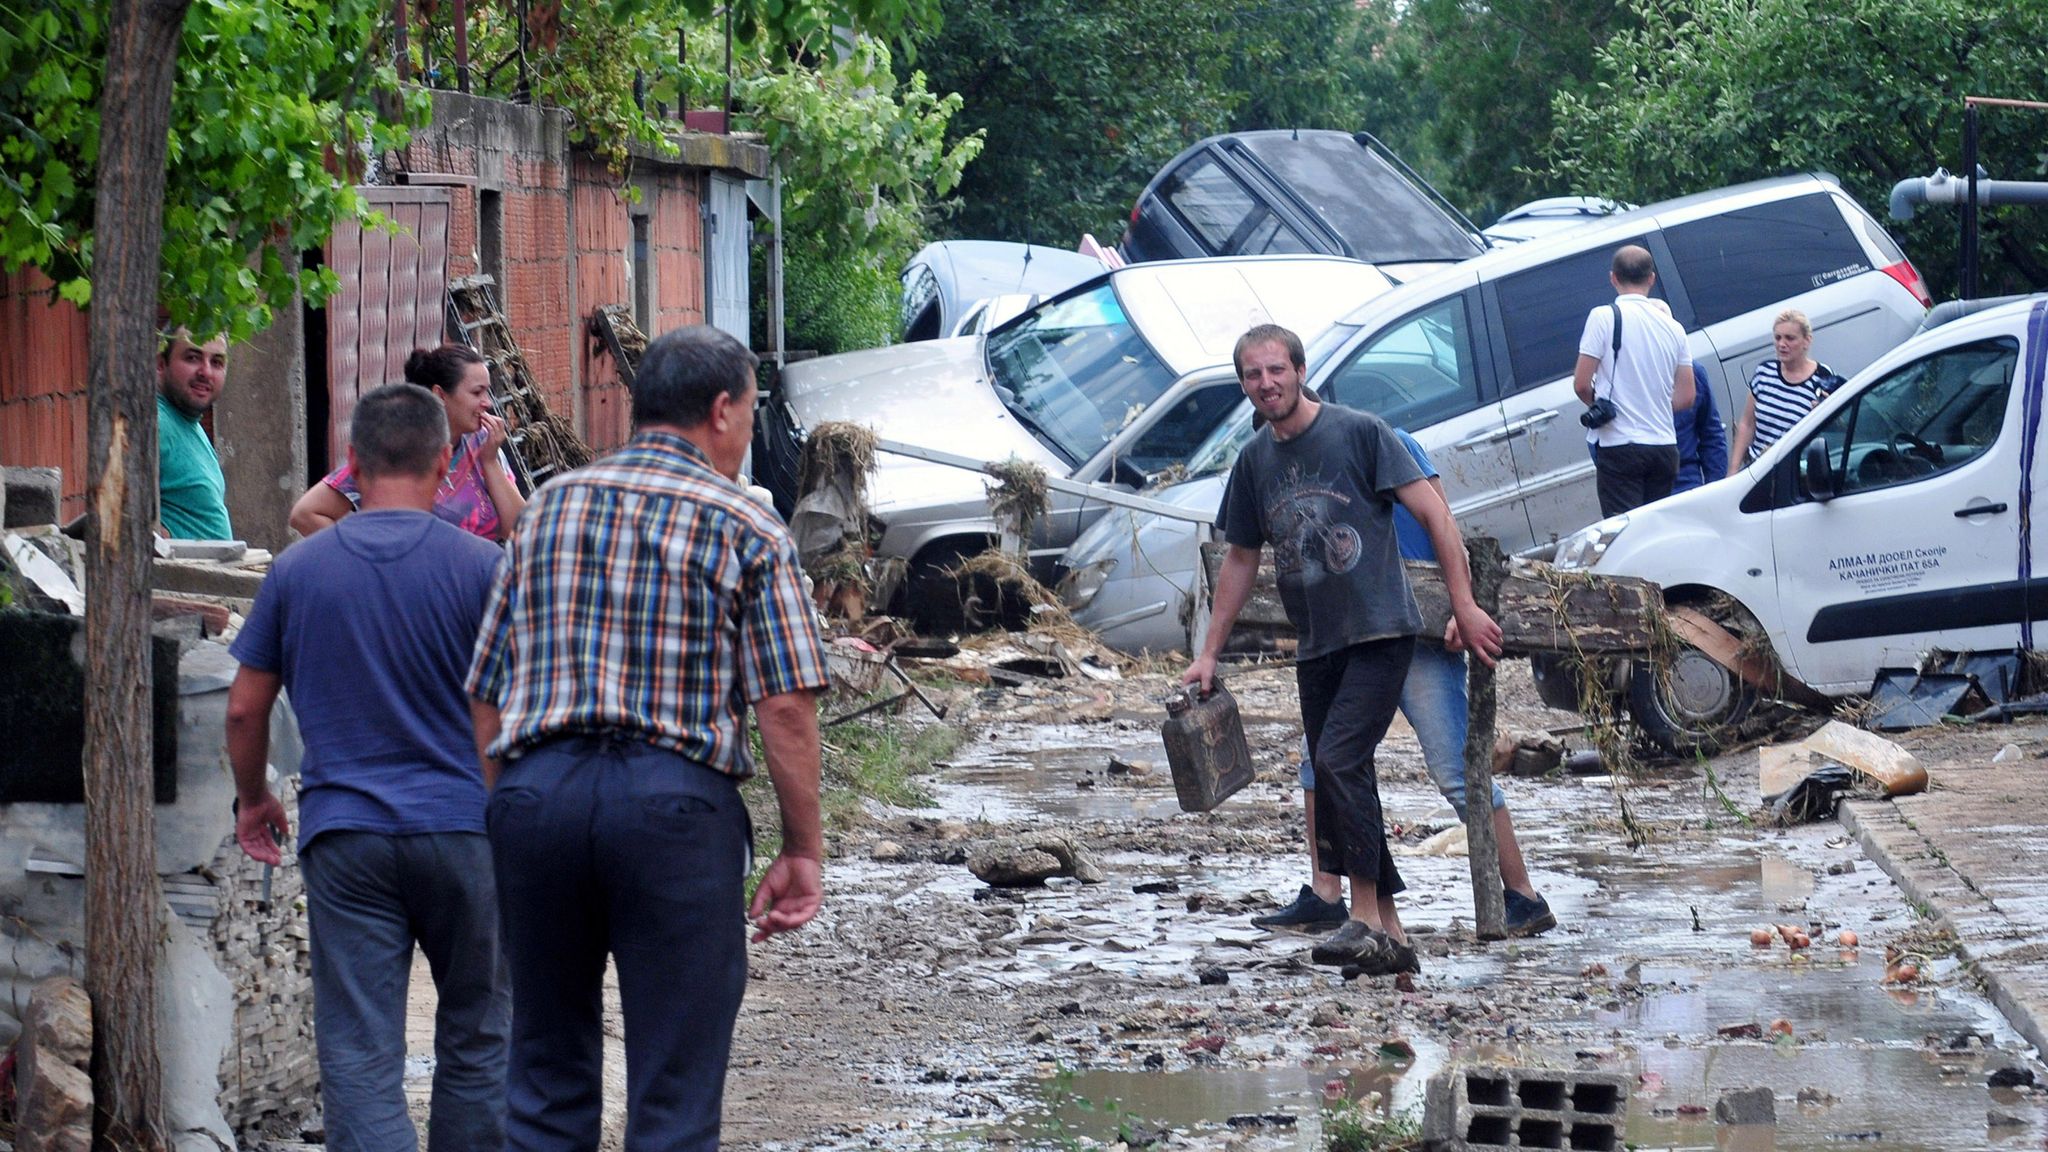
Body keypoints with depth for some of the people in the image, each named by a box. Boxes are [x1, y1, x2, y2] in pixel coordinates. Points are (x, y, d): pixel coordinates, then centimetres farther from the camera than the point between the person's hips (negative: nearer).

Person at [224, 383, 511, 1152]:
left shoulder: (299, 570, 2)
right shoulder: (479, 567, -4)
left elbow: (245, 708, 7)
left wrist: (253, 799, 24)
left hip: (344, 833, 0)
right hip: (462, 826, 0)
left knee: (359, 1054, -2)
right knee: (476, 1037, 15)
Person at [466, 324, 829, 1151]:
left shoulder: (546, 509, 14)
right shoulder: (745, 527, 2)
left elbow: (485, 692, 13)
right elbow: (785, 709, -6)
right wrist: (802, 850, -1)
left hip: (534, 787, 4)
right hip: (675, 799, -4)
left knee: (547, 1078, 14)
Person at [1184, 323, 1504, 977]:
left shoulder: (1359, 433, -7)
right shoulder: (1254, 462, 10)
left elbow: (1434, 515, -7)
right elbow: (1241, 560, 21)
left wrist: (1464, 607, -12)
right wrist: (1209, 654, 19)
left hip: (1380, 634, -7)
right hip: (1316, 647, 7)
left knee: (1339, 760, -21)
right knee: (1337, 787, 7)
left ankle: (1366, 917, -17)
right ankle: (1389, 937, 13)